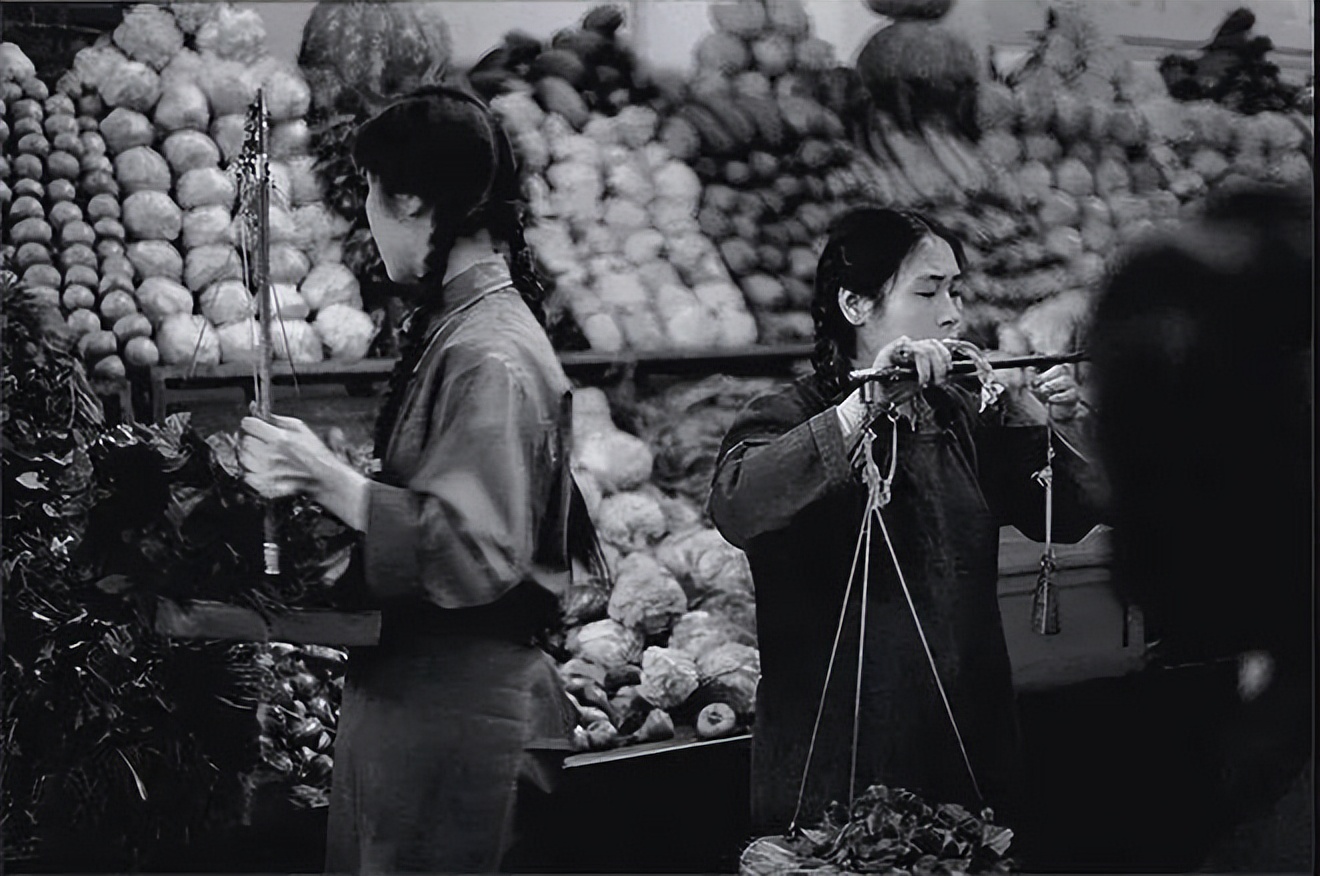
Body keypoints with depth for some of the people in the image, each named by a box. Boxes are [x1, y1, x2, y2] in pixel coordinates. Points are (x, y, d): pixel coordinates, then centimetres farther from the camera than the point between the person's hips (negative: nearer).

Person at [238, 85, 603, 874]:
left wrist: (330, 481, -21)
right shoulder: (455, 323, 9)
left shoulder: (491, 358, -20)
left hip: (455, 702, -9)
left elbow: (475, 553, -25)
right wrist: (322, 474, 7)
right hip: (408, 683, 9)